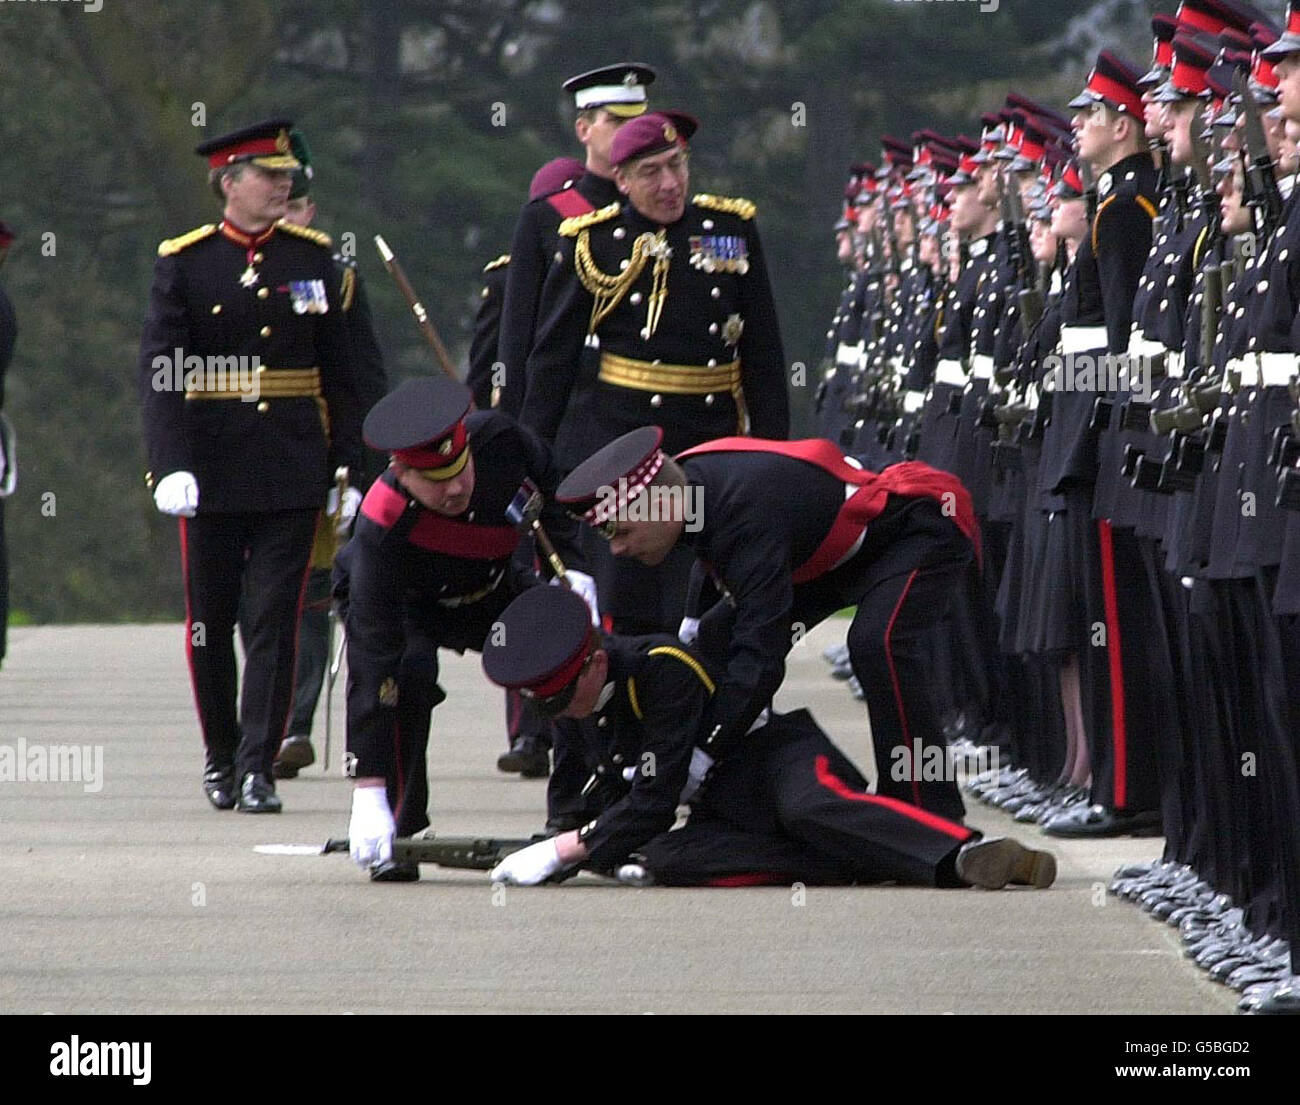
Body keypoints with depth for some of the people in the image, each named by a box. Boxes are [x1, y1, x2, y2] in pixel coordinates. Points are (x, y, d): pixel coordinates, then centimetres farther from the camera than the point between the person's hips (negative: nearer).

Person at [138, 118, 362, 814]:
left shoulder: (311, 258, 7)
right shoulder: (183, 263, -2)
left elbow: (338, 368, 10)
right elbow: (160, 372, -8)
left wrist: (349, 462, 5)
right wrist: (170, 466, -19)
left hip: (292, 469, 1)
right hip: (214, 470, -1)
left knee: (275, 619, -4)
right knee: (210, 622, 7)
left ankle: (257, 768, -3)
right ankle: (220, 757, 23)